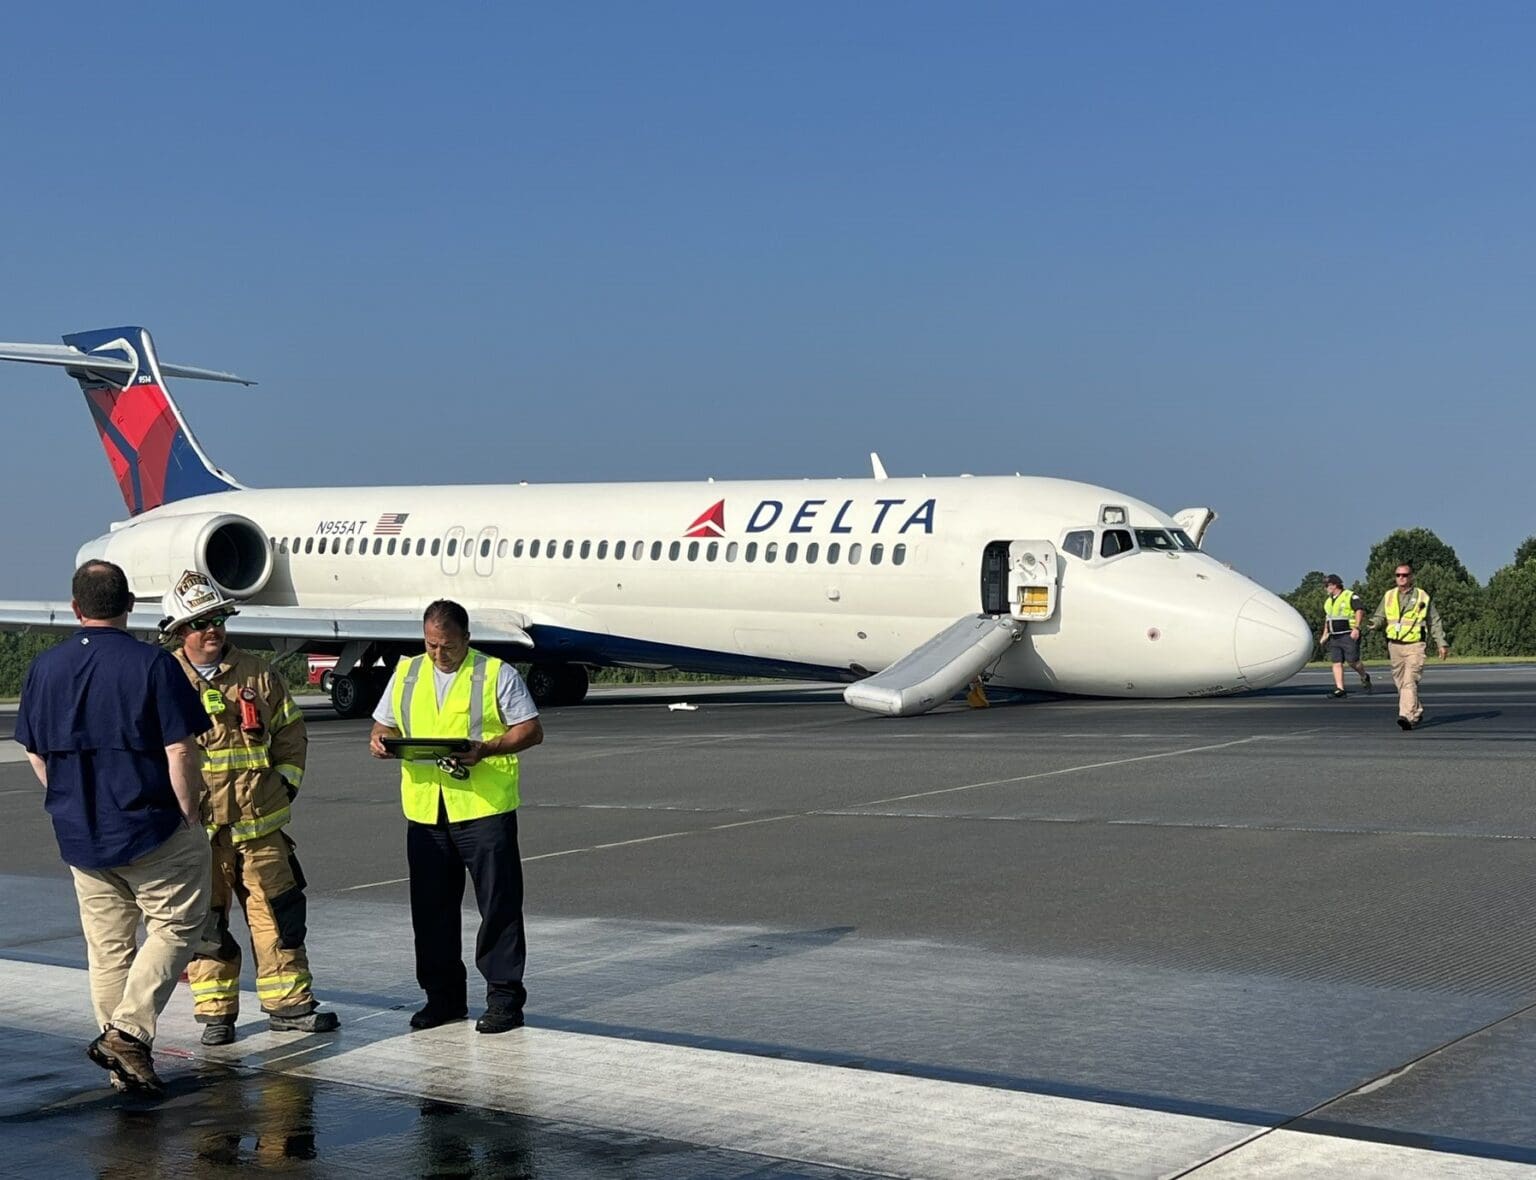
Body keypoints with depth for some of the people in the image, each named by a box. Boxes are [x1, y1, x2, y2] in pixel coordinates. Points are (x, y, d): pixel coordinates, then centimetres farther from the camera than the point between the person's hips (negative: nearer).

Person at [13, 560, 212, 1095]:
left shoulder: (45, 667, 3)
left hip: (79, 834, 5)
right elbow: (180, 753, -14)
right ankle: (129, 1030, -6)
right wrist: (189, 818, -3)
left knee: (106, 945, 13)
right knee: (176, 927, 8)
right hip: (151, 827, -5)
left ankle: (123, 1062, 18)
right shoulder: (152, 664, -12)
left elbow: (35, 754, 10)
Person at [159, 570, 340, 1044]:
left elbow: (290, 732, 15)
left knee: (278, 911, 6)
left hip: (260, 820, 3)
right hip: (195, 825, -2)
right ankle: (215, 1010, 15)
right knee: (205, 919, 4)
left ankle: (289, 1003, 15)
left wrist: (287, 781, 6)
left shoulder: (256, 674, 7)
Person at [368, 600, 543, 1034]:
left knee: (499, 905, -3)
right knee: (431, 908, 8)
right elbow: (383, 725, 21)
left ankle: (504, 997, 5)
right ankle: (443, 996, 19)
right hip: (424, 810, 4)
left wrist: (484, 749, -16)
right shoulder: (406, 673, 14)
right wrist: (379, 742, -4)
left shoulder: (497, 674, 1)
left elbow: (531, 730, -2)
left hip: (485, 807, -4)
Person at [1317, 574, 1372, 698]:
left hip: (1349, 635, -7)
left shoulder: (1351, 596, -6)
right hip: (1334, 637, 7)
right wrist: (1325, 635, 21)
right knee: (1337, 663, -2)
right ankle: (1339, 689, -5)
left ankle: (1364, 678, 20)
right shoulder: (1328, 601, 18)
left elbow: (1360, 610, -14)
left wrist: (1356, 628, -23)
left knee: (1352, 661, -8)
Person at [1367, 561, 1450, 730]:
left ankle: (1407, 716, -24)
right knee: (1400, 682, 11)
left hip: (1414, 645, -4)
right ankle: (1417, 711, 29)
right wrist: (1375, 623, -9)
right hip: (1394, 645, 4)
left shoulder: (1422, 597, 2)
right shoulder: (1389, 596, 10)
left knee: (1410, 681, -16)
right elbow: (1380, 616, 15)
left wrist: (1442, 643, 6)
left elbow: (1434, 622, 8)